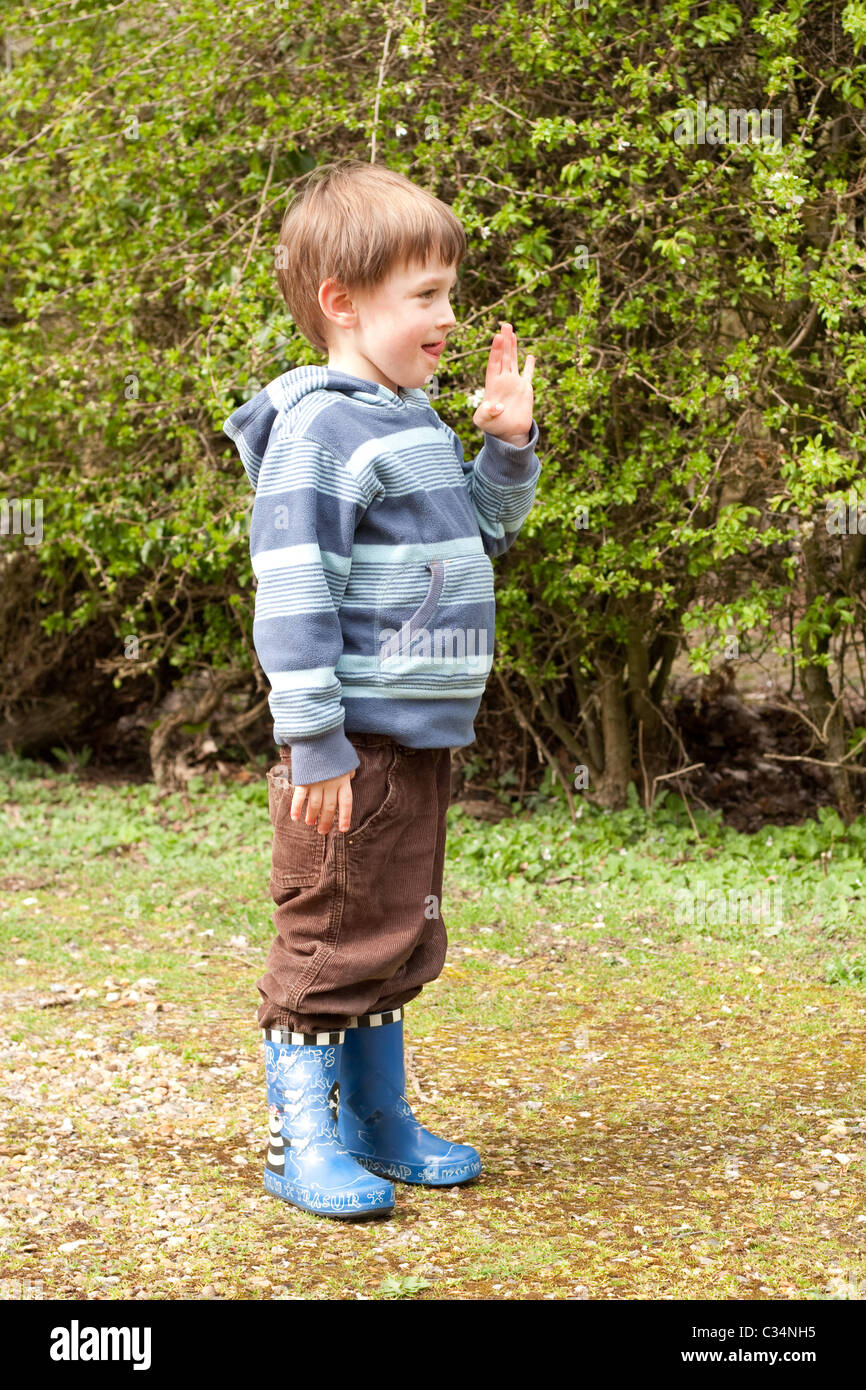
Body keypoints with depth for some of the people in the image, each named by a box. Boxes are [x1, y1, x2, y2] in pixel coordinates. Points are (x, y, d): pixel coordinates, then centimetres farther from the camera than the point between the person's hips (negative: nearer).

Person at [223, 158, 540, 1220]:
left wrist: (510, 446, 12)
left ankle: (376, 1118, 30)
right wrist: (314, 743, -22)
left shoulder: (417, 423, 15)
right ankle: (302, 1141, 11)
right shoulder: (319, 431, -15)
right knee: (333, 938, -1)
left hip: (421, 739, 10)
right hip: (355, 744, -9)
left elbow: (477, 537, 29)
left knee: (400, 937, 17)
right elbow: (290, 597, -19)